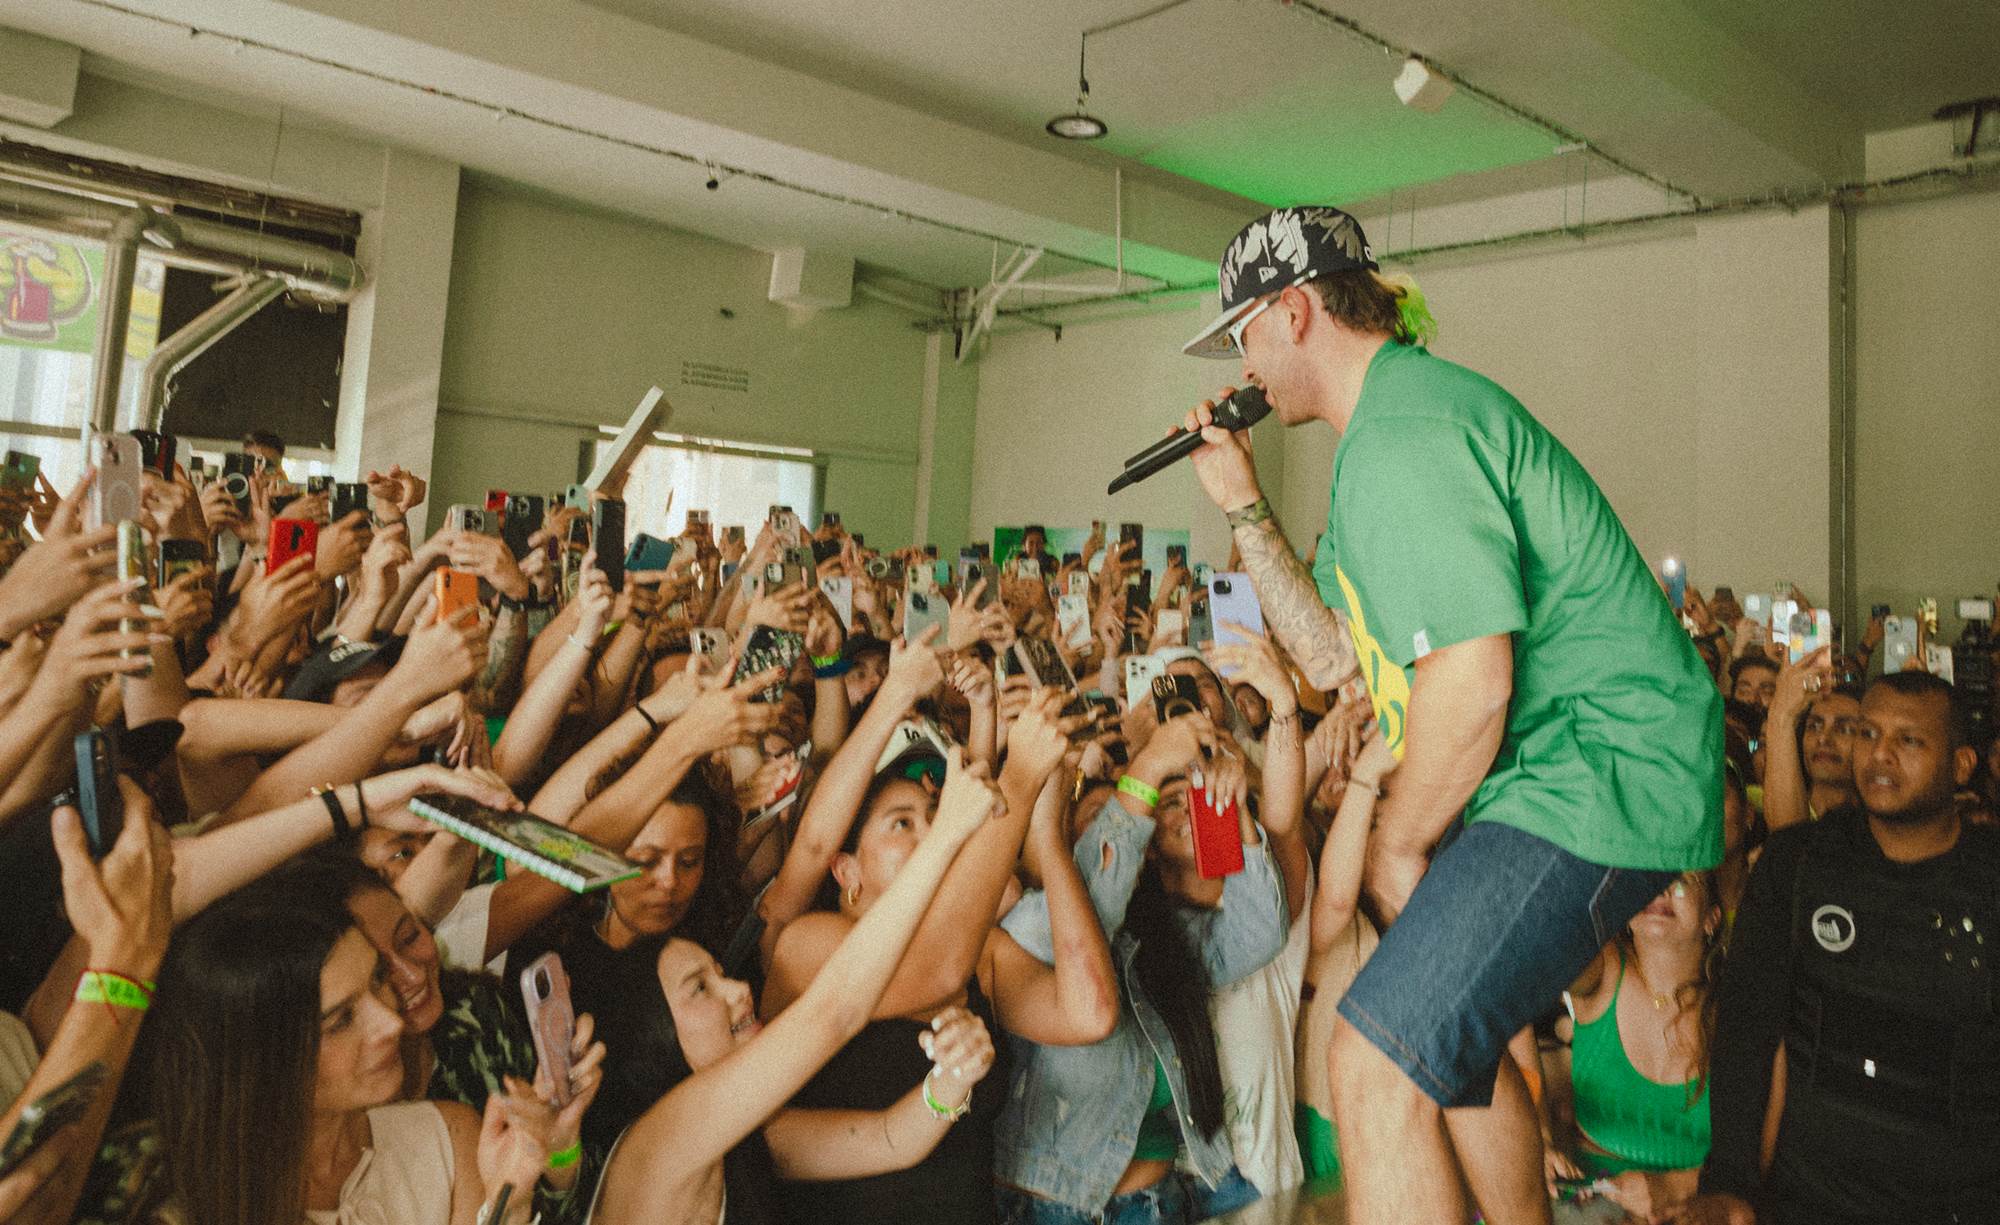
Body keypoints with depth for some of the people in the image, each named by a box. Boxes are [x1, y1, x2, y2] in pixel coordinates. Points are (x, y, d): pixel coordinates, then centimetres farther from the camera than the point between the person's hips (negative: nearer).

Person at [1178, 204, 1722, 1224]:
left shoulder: (1405, 432, -20)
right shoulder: (1392, 422, 15)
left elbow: (1471, 683, -27)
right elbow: (1331, 659, 13)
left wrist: (1395, 845, -13)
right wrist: (1244, 505, 11)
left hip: (1601, 773, -11)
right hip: (1559, 769, 11)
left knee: (1378, 1058, -16)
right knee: (1448, 1031, 26)